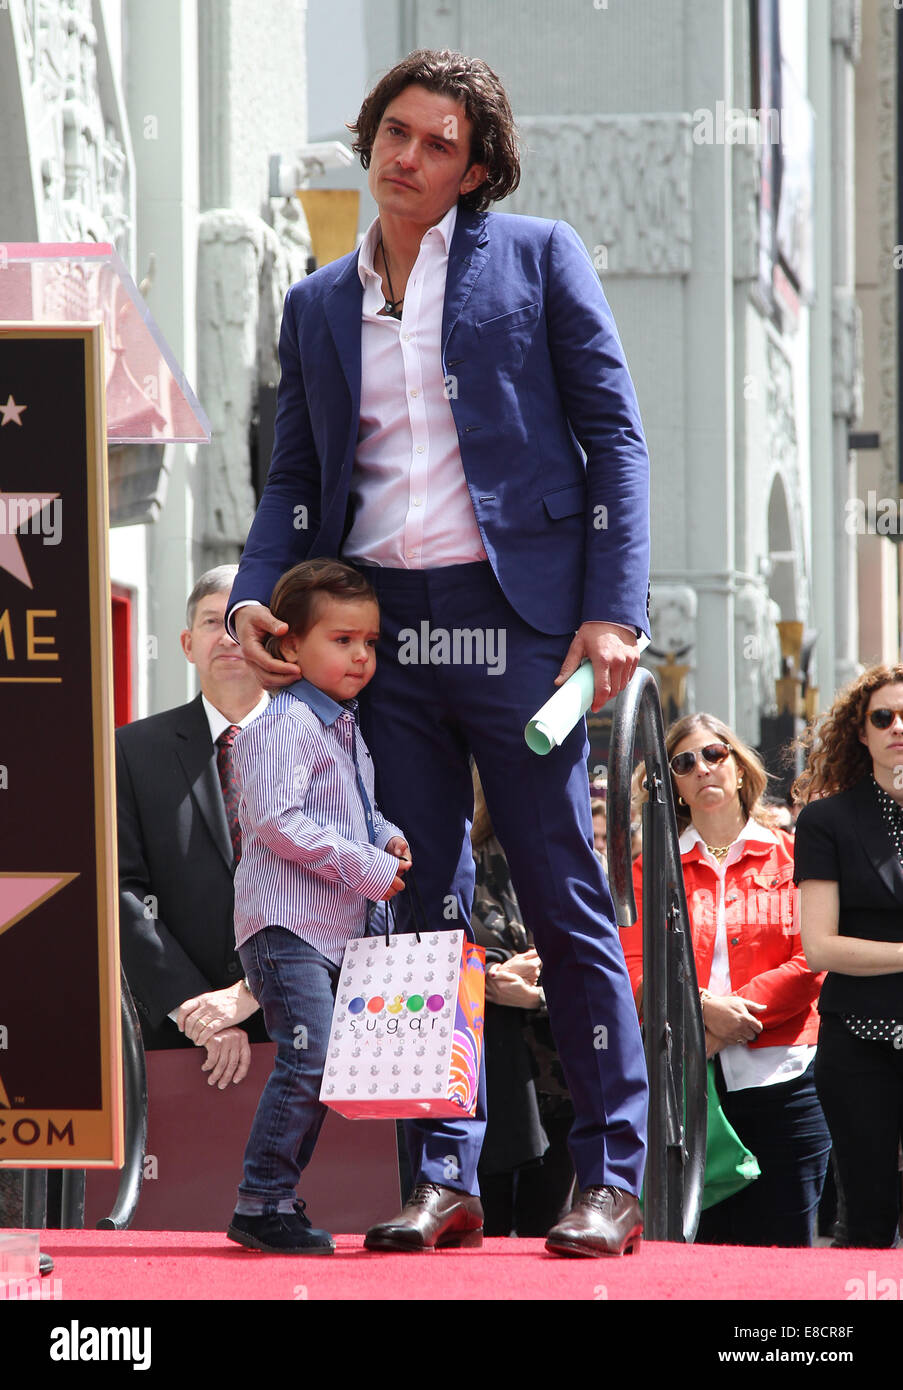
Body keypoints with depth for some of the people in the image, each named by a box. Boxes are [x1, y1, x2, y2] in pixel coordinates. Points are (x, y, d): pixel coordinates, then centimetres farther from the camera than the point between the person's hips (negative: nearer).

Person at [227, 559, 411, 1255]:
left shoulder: (348, 728, 18)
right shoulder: (283, 724, -12)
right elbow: (278, 820, -21)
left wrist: (388, 836, 10)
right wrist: (368, 868, -19)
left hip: (337, 928, 10)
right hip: (288, 924, -10)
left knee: (316, 1069, 10)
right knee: (308, 1060, -16)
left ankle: (278, 1197, 16)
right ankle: (263, 1204, -10)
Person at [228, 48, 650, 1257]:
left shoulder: (537, 258, 4)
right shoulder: (317, 306, 16)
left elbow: (614, 435, 0)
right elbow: (296, 480, 19)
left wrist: (612, 611, -9)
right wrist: (258, 597, 0)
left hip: (514, 615, -4)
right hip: (380, 628, 4)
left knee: (565, 904, -2)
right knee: (422, 908, 4)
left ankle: (611, 1180, 2)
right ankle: (443, 1175, 9)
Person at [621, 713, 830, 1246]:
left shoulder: (790, 855, 10)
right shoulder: (651, 868, 14)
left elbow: (812, 963, 0)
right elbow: (633, 972, 2)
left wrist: (733, 1014, -12)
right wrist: (704, 1008, -15)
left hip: (779, 1078, -1)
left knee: (783, 1254, -4)